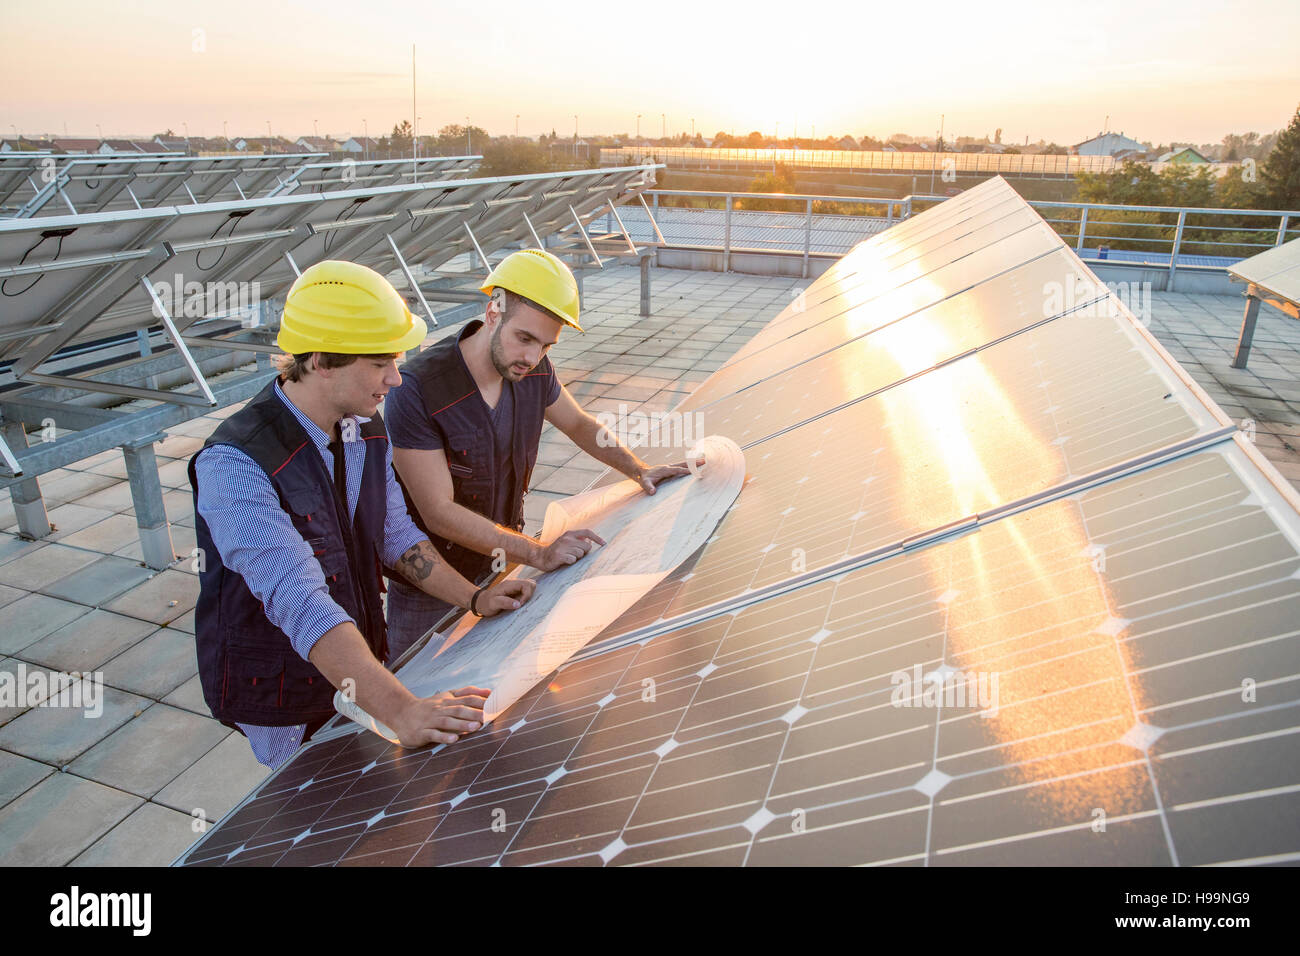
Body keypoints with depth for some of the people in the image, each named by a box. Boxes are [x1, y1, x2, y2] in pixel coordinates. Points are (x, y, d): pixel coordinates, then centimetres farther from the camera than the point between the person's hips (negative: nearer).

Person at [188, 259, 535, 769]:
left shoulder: (366, 428, -6)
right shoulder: (233, 466, -30)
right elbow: (299, 601, -39)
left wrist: (474, 598, 2)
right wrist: (398, 708, -46)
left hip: (360, 677, 6)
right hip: (282, 700, -6)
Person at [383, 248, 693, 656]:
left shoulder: (534, 373, -9)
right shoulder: (414, 391, -27)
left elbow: (579, 424, 13)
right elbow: (439, 513, -27)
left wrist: (639, 470, 5)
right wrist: (539, 554, -31)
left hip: (501, 568, 5)